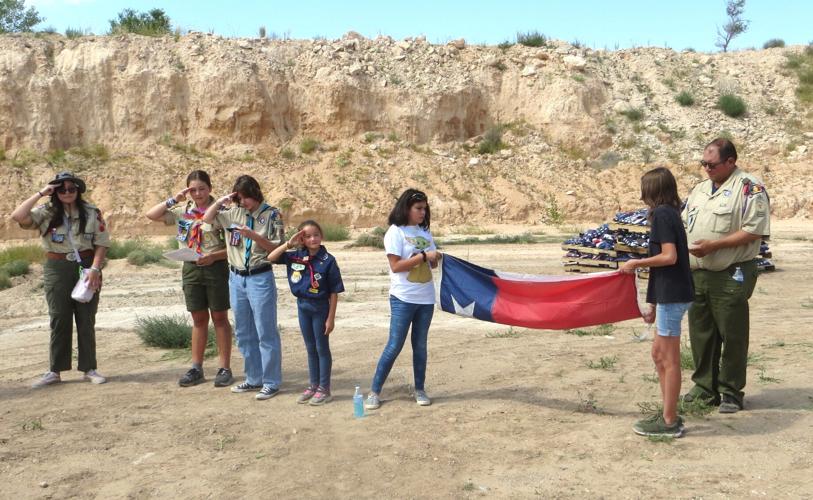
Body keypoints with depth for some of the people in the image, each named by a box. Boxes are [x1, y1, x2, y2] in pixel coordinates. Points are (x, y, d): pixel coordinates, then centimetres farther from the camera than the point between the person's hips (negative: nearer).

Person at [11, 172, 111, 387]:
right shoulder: (46, 213, 0)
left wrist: (95, 268, -13)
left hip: (86, 267, 0)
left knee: (86, 319, 5)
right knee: (59, 319, 4)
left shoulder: (92, 213, 0)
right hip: (57, 270, 0)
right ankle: (55, 370, 11)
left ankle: (89, 368, 12)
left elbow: (102, 242, -2)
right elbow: (18, 216, -15)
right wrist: (40, 194, -13)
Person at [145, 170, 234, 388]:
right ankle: (196, 368, 18)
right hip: (191, 268, 4)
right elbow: (151, 215, 3)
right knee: (199, 319, 11)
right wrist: (173, 200, -5)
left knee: (220, 318, 3)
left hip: (215, 267, -4)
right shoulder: (182, 211, 6)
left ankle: (225, 368, 10)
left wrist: (214, 256, -21)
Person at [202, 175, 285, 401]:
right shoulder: (233, 212, 7)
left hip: (260, 278, -6)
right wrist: (220, 201, -1)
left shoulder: (272, 215, -6)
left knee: (266, 333, -2)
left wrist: (253, 235, -19)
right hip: (236, 278, 6)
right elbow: (207, 219, 14)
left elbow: (277, 248, -9)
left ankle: (271, 382, 5)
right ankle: (254, 378, 24)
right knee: (244, 333, 13)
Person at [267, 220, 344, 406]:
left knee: (322, 348, 6)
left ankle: (324, 389, 15)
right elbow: (271, 258, -2)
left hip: (320, 308, -4)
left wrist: (331, 318, -12)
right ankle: (313, 385, 27)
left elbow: (334, 292, -12)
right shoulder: (295, 256, -2)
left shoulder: (328, 260, -14)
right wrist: (289, 244, -14)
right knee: (310, 348, 15)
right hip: (302, 306, 5)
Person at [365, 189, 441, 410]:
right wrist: (424, 255, -17)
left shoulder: (425, 232, 11)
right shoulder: (395, 232, -7)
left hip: (426, 298, 6)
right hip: (403, 299, -5)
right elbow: (396, 266, -16)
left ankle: (419, 390, 20)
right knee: (394, 346, -4)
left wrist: (436, 258, -8)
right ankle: (374, 392, 5)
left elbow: (432, 263, 14)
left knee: (420, 346, 10)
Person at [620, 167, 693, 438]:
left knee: (669, 359, -2)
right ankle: (669, 414, 23)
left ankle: (669, 422, 6)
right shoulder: (671, 213, 16)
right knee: (659, 353, 16)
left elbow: (669, 256, -22)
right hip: (671, 294, 10)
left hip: (671, 296, -10)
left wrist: (637, 263, -8)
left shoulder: (662, 214, -12)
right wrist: (654, 305, 19)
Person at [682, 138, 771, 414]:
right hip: (697, 274, 7)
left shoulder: (750, 188, -9)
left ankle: (731, 393, 15)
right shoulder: (700, 189, 14)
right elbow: (684, 223, 20)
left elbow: (754, 231, -17)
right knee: (701, 334, 13)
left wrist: (714, 245, -20)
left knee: (732, 336, 3)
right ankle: (705, 387, 26)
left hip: (731, 276, -7)